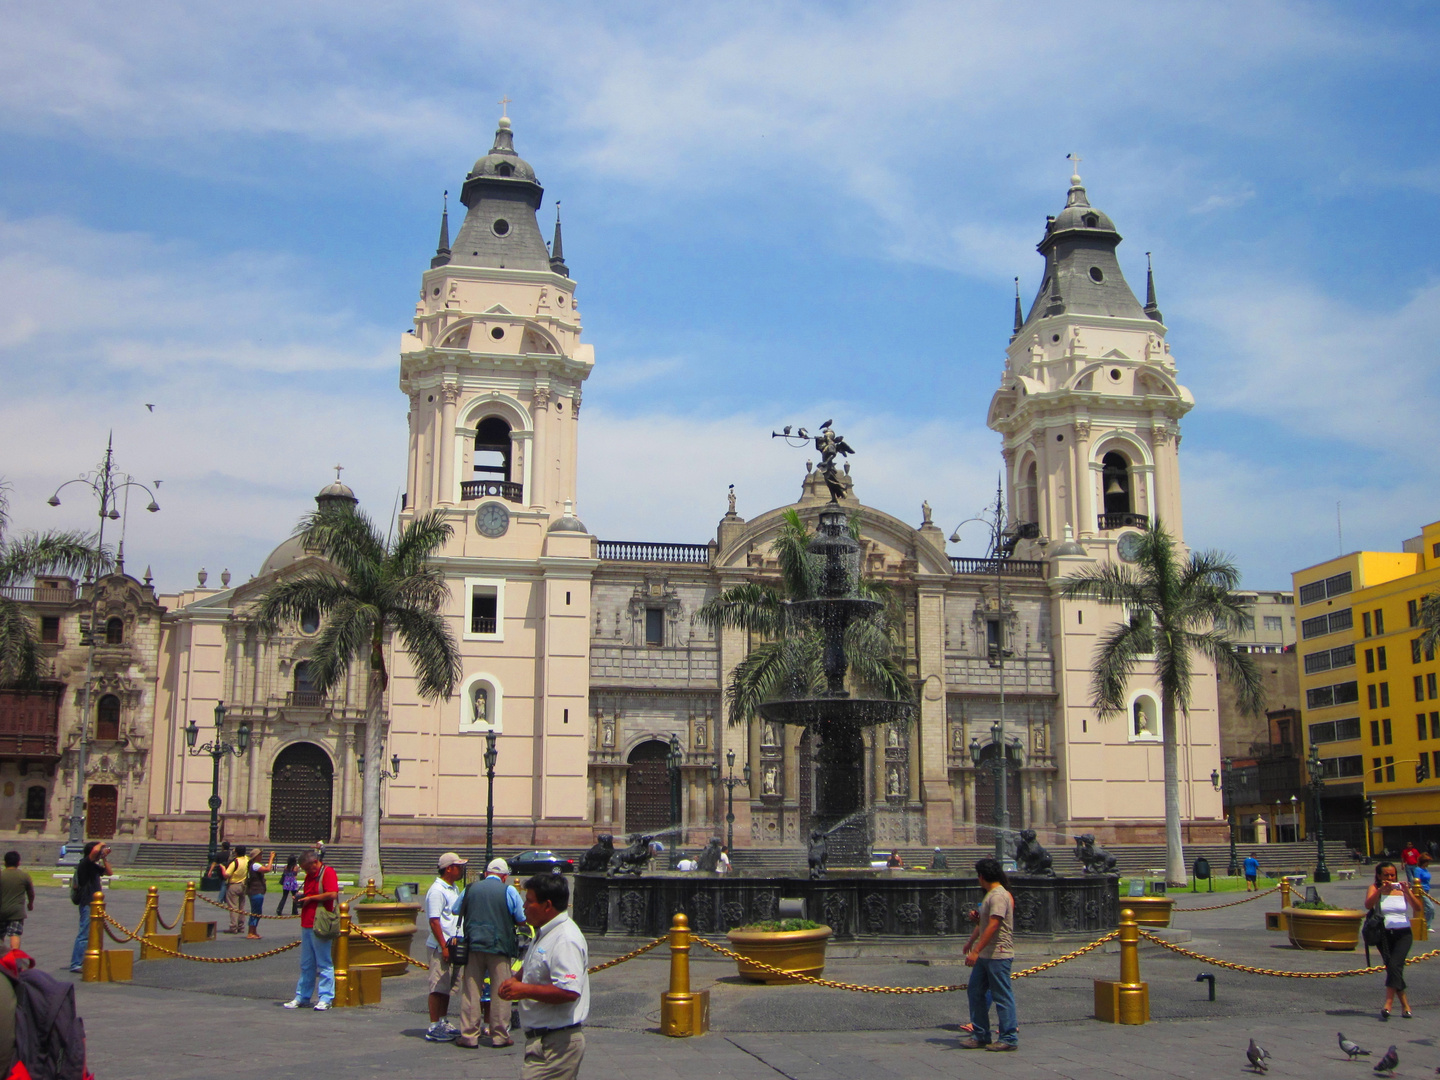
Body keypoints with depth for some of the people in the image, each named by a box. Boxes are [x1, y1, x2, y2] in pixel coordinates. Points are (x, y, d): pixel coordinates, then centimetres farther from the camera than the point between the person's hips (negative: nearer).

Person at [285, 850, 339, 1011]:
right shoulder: (309, 876, 18)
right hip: (306, 925, 9)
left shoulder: (328, 872, -9)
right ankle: (302, 997, 19)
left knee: (324, 964, -3)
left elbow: (332, 894, -20)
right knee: (306, 965, 13)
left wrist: (310, 898, -12)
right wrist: (301, 898, 8)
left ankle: (325, 998, 0)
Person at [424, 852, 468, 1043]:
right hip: (440, 946, -9)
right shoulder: (437, 890, -14)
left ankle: (443, 1023, 23)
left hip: (454, 946, 9)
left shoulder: (454, 889, 16)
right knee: (438, 987, -6)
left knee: (448, 986, 14)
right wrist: (443, 946, -21)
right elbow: (434, 921, -18)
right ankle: (434, 1028, -3)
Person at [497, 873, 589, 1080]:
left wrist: (525, 990, -20)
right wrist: (515, 981, 10)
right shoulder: (543, 934, 15)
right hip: (540, 1038, 10)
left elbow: (569, 992, -28)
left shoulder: (565, 940, -19)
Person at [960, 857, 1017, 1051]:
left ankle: (1009, 1038, 5)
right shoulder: (991, 895, 16)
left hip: (998, 955, -10)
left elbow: (993, 926, -24)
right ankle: (980, 1035, 17)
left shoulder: (999, 896, -17)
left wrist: (976, 951, -26)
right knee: (975, 992, 11)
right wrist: (970, 942, 32)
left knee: (1002, 996, -3)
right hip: (985, 955, 10)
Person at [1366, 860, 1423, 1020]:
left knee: (1394, 965, -18)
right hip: (1384, 933, 1)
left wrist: (1407, 891, -20)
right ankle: (1405, 1003, 16)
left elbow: (1418, 908, -6)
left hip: (1403, 933, -1)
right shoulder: (1374, 889, 2)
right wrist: (1381, 890, -28)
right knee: (1392, 969, 1)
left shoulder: (1402, 889, 5)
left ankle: (1388, 1004, -20)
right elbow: (1368, 905, -16)